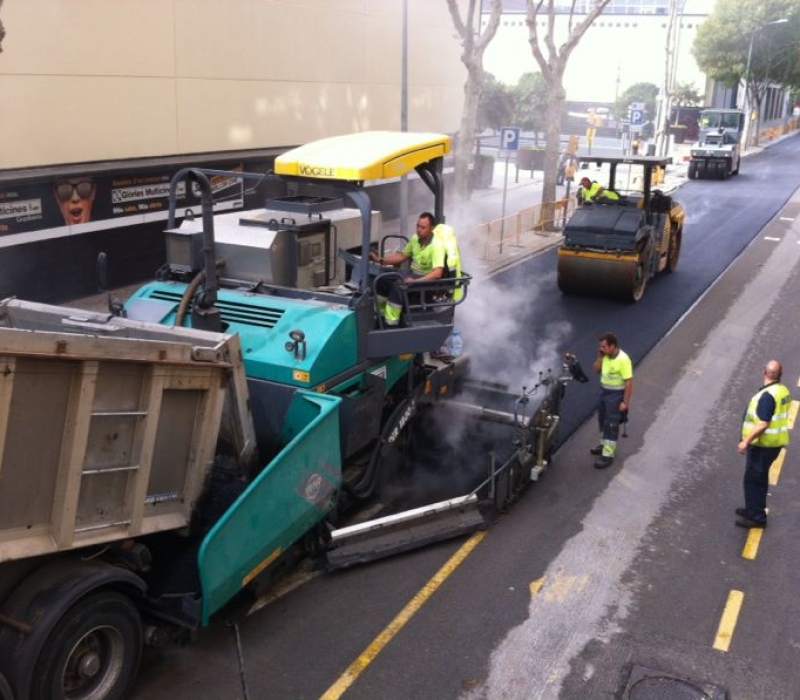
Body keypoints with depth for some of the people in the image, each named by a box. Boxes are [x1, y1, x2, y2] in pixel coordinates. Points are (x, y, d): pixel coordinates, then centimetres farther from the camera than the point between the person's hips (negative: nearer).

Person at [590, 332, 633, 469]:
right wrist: (600, 357, -11)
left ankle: (608, 455, 5)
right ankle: (605, 445, 40)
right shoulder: (605, 355, -3)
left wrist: (625, 402, -21)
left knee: (611, 425, -2)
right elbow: (596, 370, 6)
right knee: (602, 420, 21)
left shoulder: (623, 359, -25)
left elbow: (629, 382, -22)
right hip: (604, 391, 8)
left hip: (616, 394, -8)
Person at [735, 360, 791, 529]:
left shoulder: (767, 395, -26)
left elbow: (762, 424, -29)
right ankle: (754, 509, 34)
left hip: (763, 444, -10)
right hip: (773, 442, 10)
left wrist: (746, 441, -23)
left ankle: (756, 517, 7)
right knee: (759, 478, 21)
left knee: (753, 479, 0)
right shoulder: (782, 391, 4)